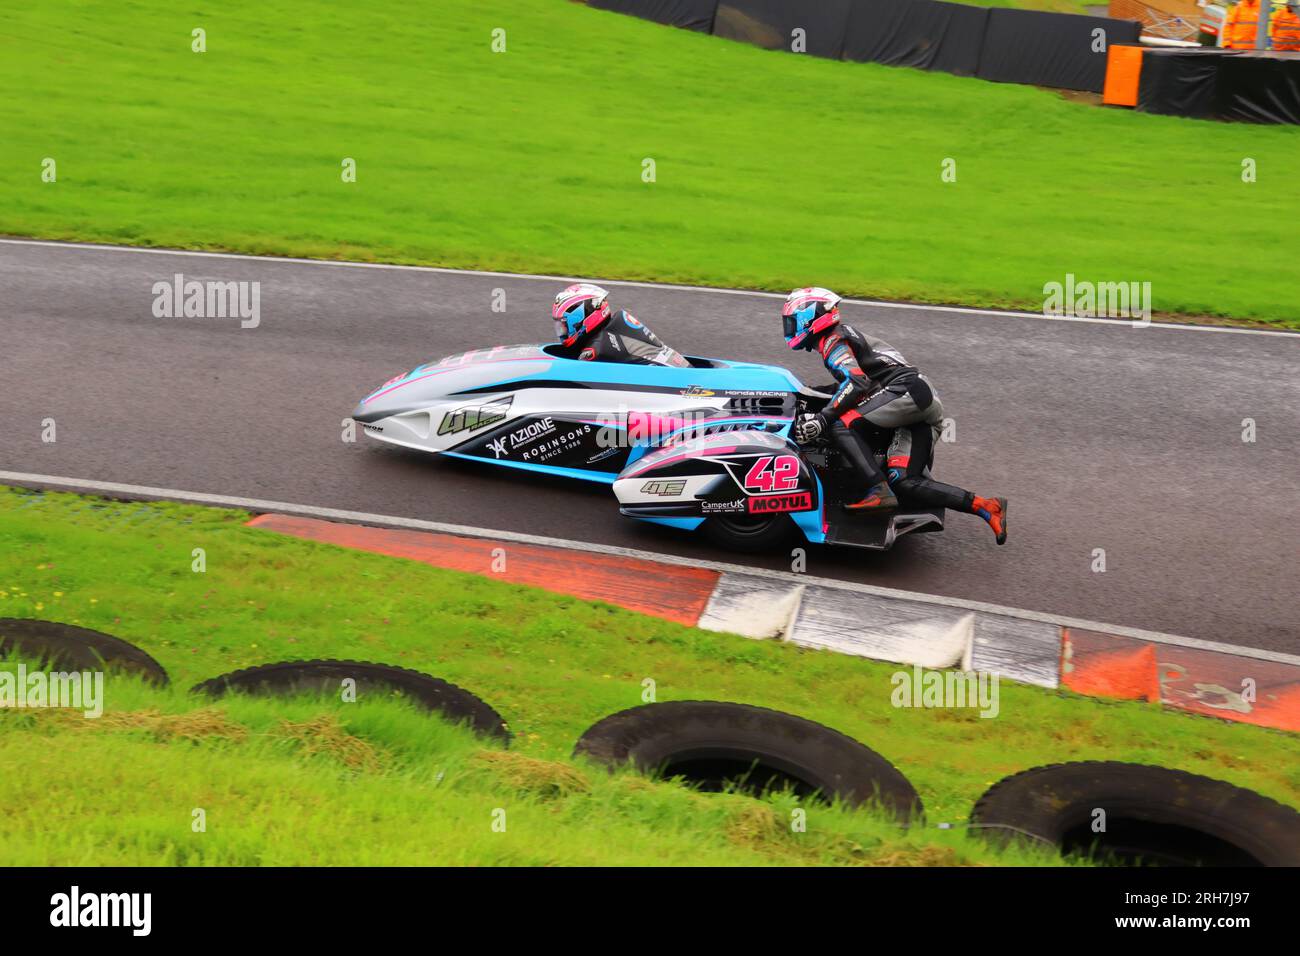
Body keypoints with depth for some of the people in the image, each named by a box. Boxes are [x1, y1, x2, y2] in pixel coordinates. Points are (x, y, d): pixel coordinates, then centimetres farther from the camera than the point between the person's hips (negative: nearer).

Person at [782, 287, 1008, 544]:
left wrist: (821, 419, -22)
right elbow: (847, 381, 40)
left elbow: (856, 382, -18)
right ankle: (985, 506, -8)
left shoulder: (832, 340, -1)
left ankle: (879, 491, -29)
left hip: (909, 390, -9)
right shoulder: (843, 335, 28)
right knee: (903, 481, -5)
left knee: (841, 424, -19)